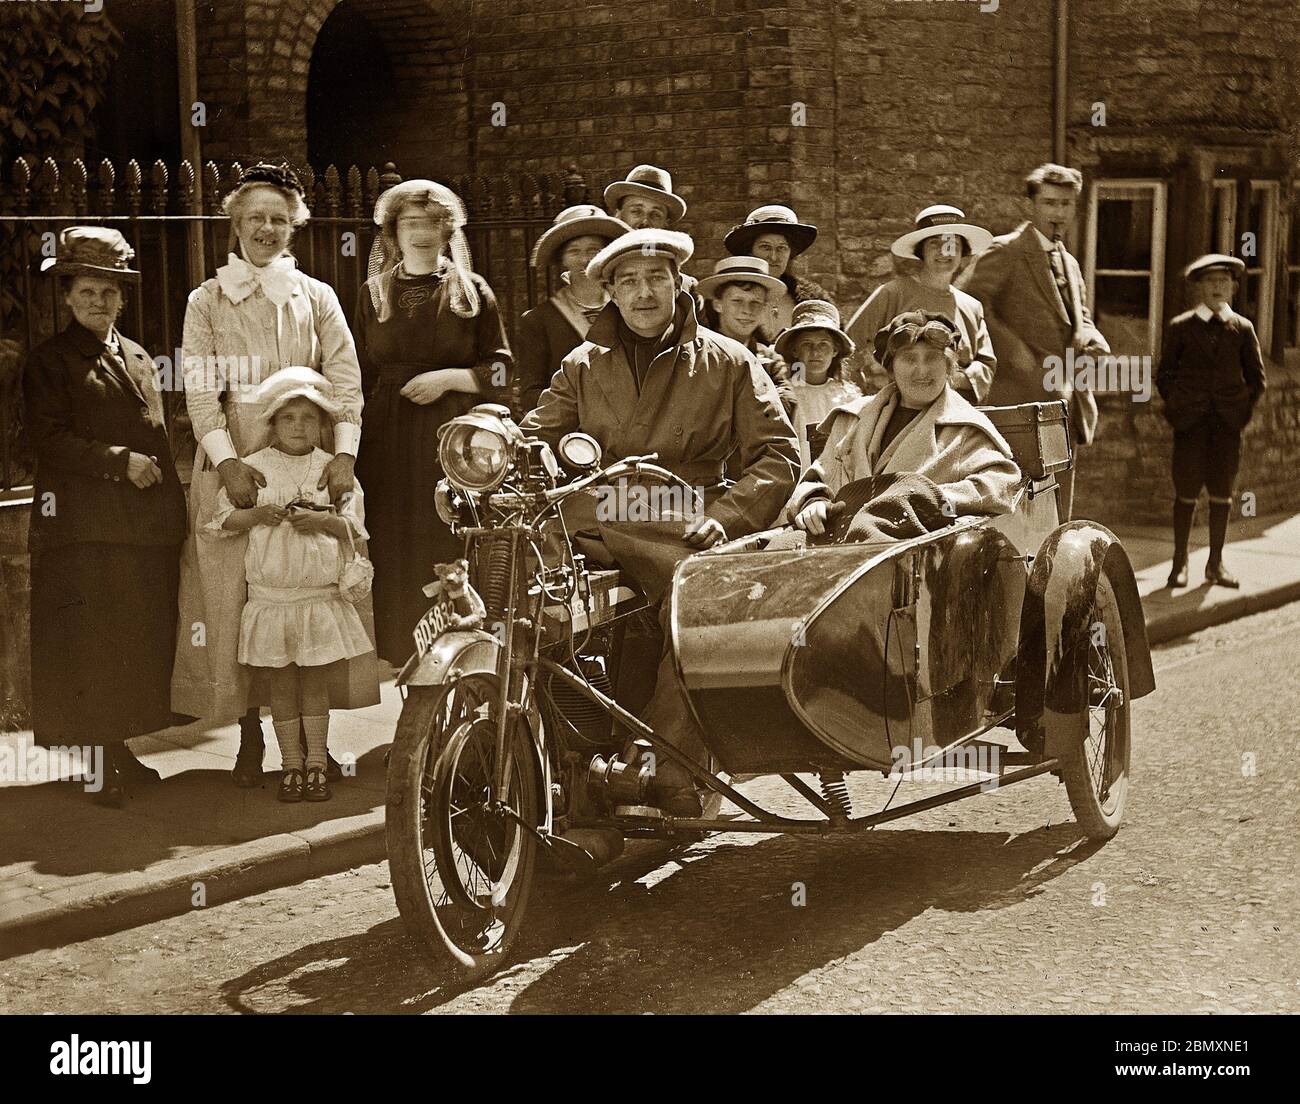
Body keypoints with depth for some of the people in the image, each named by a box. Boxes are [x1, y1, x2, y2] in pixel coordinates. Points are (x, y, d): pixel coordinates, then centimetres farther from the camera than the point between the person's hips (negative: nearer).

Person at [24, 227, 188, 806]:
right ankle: (104, 762, -1)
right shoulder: (50, 361, 1)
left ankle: (119, 748, 16)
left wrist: (172, 514, 10)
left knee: (142, 643, 6)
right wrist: (118, 461, -16)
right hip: (86, 525, -6)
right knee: (92, 647, -6)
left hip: (149, 525, 6)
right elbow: (48, 439, -10)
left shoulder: (137, 359, 19)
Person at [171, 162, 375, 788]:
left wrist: (344, 454, -12)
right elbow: (199, 391, -2)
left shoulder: (317, 298, 11)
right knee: (237, 598, -3)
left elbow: (346, 382, 2)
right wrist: (228, 460, -16)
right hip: (234, 464, -1)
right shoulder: (207, 302, 8)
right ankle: (250, 736, 6)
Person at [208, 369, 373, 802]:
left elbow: (354, 526, 1)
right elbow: (222, 517, 1)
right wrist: (257, 515, -15)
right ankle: (291, 763, 18)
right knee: (281, 686, 7)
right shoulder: (253, 467, 1)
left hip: (321, 597, 0)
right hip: (269, 597, 0)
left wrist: (322, 520, -17)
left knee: (315, 684, 8)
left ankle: (316, 763, 17)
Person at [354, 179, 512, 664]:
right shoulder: (374, 294, 13)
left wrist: (448, 377, -10)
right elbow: (360, 376, 16)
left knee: (450, 551, -6)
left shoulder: (472, 291, 6)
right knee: (393, 552, -2)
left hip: (453, 440, -2)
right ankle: (400, 656, 6)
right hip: (388, 441, 2)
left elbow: (501, 372, 5)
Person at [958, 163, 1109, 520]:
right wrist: (1012, 350, -19)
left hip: (1067, 403, 8)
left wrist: (1088, 337, 3)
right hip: (1024, 401, -8)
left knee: (1059, 514, 12)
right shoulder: (1006, 250, -6)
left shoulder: (1069, 263, 20)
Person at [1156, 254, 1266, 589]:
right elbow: (1164, 374, 8)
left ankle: (1215, 563, 13)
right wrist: (1176, 409, 0)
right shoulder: (1181, 327, 3)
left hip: (1228, 423, 2)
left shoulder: (1242, 328, 7)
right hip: (1191, 422, -2)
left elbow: (1256, 378, 13)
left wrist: (1244, 412, 3)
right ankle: (1180, 562, 8)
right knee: (1186, 492, -1)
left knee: (1222, 493, 4)